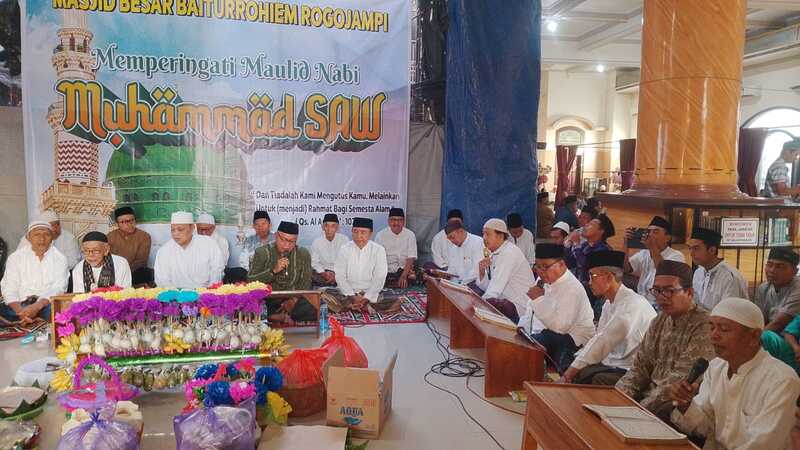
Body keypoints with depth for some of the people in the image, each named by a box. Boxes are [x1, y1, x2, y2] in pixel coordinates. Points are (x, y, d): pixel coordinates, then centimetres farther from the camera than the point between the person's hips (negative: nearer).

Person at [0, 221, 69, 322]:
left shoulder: (59, 258, 5)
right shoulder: (15, 257, 10)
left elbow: (58, 288, -7)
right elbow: (9, 288, 1)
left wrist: (37, 307, -26)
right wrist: (20, 310, -20)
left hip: (48, 304, -1)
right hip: (21, 304, 1)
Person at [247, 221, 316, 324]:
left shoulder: (303, 254, 5)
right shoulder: (262, 253, 0)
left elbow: (305, 284, 5)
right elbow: (250, 281, -8)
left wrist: (293, 300, -13)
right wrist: (273, 271, -20)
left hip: (293, 301, 1)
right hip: (267, 301, -1)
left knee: (313, 310, -29)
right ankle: (284, 317, -15)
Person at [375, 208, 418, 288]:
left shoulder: (410, 235, 1)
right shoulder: (380, 235, -1)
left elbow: (411, 258, -6)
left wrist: (403, 276, -21)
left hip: (404, 269, 1)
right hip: (386, 270, -1)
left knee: (412, 277, -27)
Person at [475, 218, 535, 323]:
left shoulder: (509, 253, -17)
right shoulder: (493, 253, 9)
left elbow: (495, 290, -21)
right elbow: (485, 287, 10)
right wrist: (482, 271, -7)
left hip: (519, 307, -9)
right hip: (504, 299, 9)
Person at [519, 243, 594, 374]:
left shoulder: (572, 288, -21)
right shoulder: (545, 280, 8)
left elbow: (560, 326, -28)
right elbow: (530, 310, 18)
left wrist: (539, 300, -26)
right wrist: (522, 329, 2)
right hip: (545, 332, 8)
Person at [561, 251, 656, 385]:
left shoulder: (631, 304, -20)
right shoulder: (609, 303, 12)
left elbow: (604, 342, -24)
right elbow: (598, 339, 15)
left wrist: (573, 369, -22)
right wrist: (574, 365, 2)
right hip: (612, 364, 9)